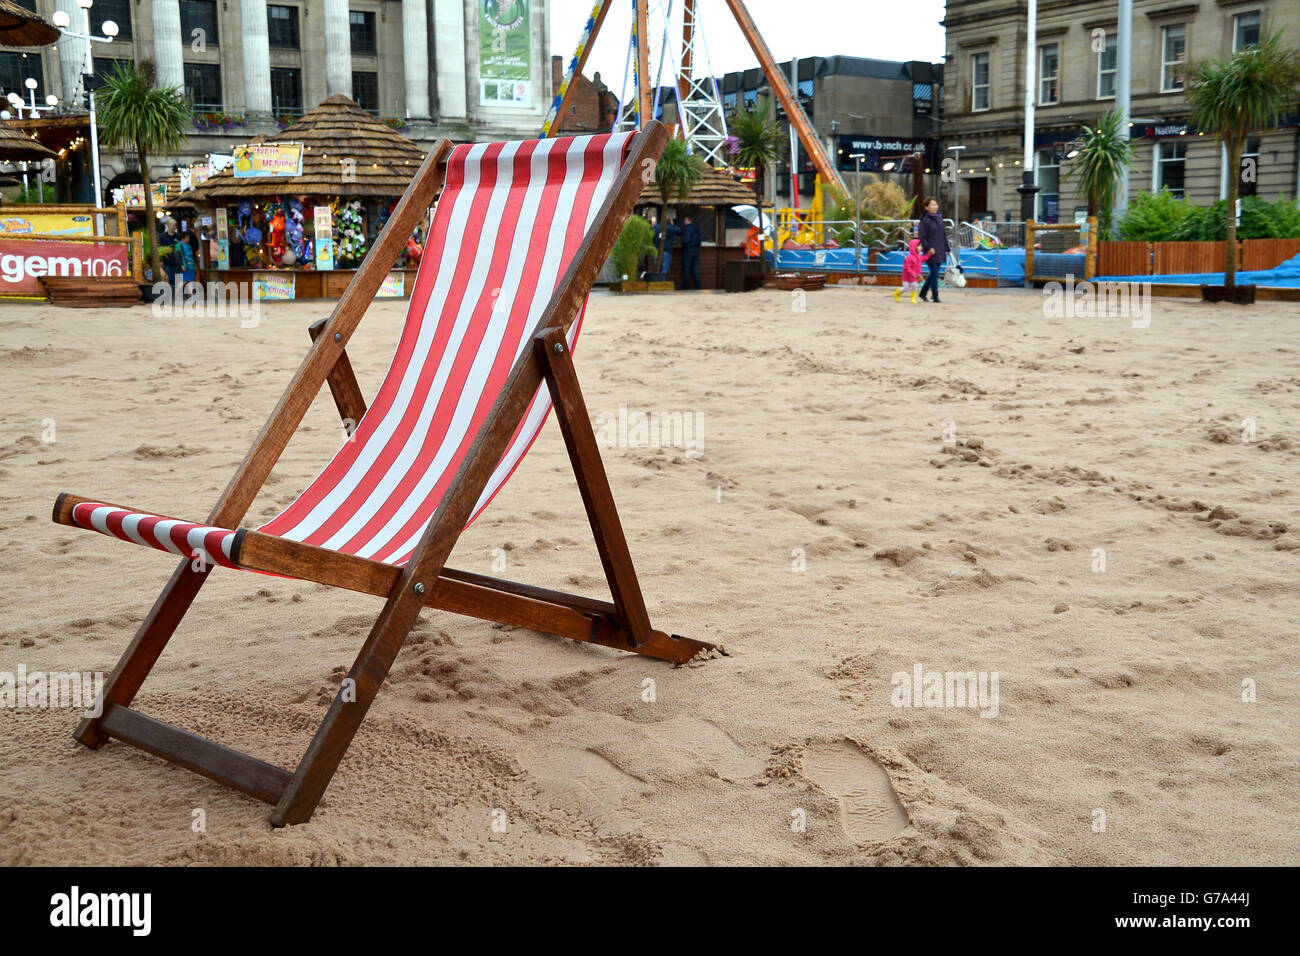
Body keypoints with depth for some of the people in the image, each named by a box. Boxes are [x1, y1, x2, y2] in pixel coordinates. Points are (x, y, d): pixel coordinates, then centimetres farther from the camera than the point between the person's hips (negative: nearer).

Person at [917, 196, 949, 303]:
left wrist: (947, 249, 16)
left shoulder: (939, 218, 11)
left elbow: (943, 234, 17)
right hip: (931, 252, -7)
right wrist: (929, 248, -19)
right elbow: (922, 237, -11)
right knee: (934, 273, -4)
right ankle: (935, 296, 4)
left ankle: (923, 292, 26)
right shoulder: (925, 220, -9)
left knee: (934, 273, 13)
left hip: (940, 251, 7)